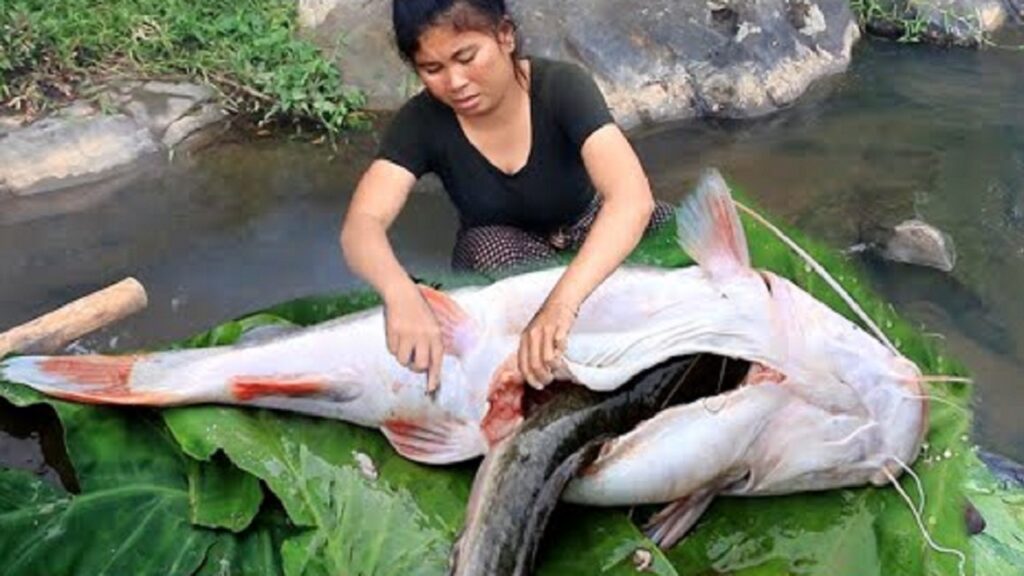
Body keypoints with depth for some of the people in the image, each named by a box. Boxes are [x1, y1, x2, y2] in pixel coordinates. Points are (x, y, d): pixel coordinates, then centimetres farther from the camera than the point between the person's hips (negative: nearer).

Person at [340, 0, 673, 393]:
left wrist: (563, 301, -60)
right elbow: (361, 225, -35)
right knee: (487, 245, -35)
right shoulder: (421, 121, -22)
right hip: (500, 258, 0)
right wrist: (402, 294, -59)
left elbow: (633, 197, -43)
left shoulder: (562, 86, -28)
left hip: (586, 237, 0)